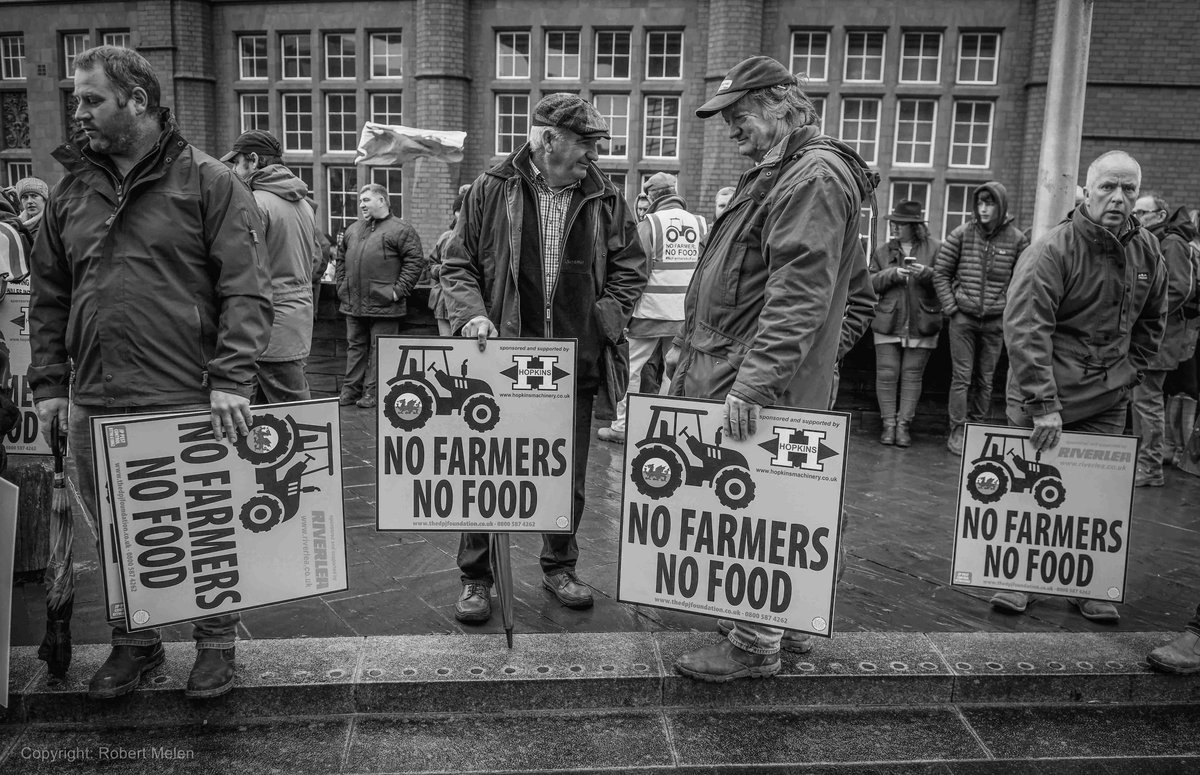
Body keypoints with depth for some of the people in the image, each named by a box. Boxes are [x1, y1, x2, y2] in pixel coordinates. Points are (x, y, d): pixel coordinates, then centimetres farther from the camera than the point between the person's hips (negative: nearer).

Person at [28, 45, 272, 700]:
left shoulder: (208, 183, -3)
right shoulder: (71, 193, 12)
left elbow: (246, 290, -10)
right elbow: (48, 299, 17)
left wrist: (231, 378, -18)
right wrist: (49, 381, 8)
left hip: (189, 402, -5)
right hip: (94, 407, 5)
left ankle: (215, 643, 27)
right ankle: (133, 642, 34)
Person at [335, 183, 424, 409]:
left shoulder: (400, 229, -3)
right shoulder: (353, 230, 18)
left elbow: (415, 261, -9)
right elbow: (342, 260, 24)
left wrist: (399, 290, -14)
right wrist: (342, 286, 12)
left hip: (383, 304, -6)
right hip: (353, 304, 6)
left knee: (380, 349, -1)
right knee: (355, 347, 12)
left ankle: (373, 392, 4)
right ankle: (351, 389, 18)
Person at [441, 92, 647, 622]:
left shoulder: (604, 199, 5)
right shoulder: (491, 190, -1)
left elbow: (629, 268, 11)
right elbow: (458, 267, 3)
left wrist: (603, 323, -2)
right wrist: (472, 315, -13)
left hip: (574, 363, 2)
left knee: (568, 477, 13)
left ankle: (559, 568, 32)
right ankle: (476, 579, 20)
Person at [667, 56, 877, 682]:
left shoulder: (815, 175, -13)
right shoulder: (776, 175, 20)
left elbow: (798, 292, -24)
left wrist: (751, 381, -28)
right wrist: (694, 350, 25)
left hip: (759, 391, -10)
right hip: (725, 375, 10)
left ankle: (754, 646, 12)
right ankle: (773, 619, 30)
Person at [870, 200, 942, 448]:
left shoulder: (935, 248, 3)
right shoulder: (883, 250, 9)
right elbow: (870, 283, 4)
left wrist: (927, 274, -19)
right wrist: (891, 275, -13)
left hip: (921, 325, -2)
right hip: (888, 323, 2)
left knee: (912, 375, 3)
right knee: (886, 374, 0)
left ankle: (903, 424, 10)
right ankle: (888, 423, 9)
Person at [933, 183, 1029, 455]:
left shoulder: (1016, 239, 0)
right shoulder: (962, 234, -1)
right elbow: (940, 271, 4)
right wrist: (950, 306, -3)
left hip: (996, 321, 1)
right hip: (963, 318, -1)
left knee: (986, 379, 9)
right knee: (962, 377, 0)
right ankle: (957, 430, 6)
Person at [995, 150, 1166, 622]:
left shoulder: (1147, 251, 6)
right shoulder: (1052, 251, -14)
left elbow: (1152, 319, 21)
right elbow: (1025, 328, -23)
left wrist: (1129, 373, 9)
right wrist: (1044, 403, -28)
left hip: (1107, 403, 5)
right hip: (1041, 397, -5)